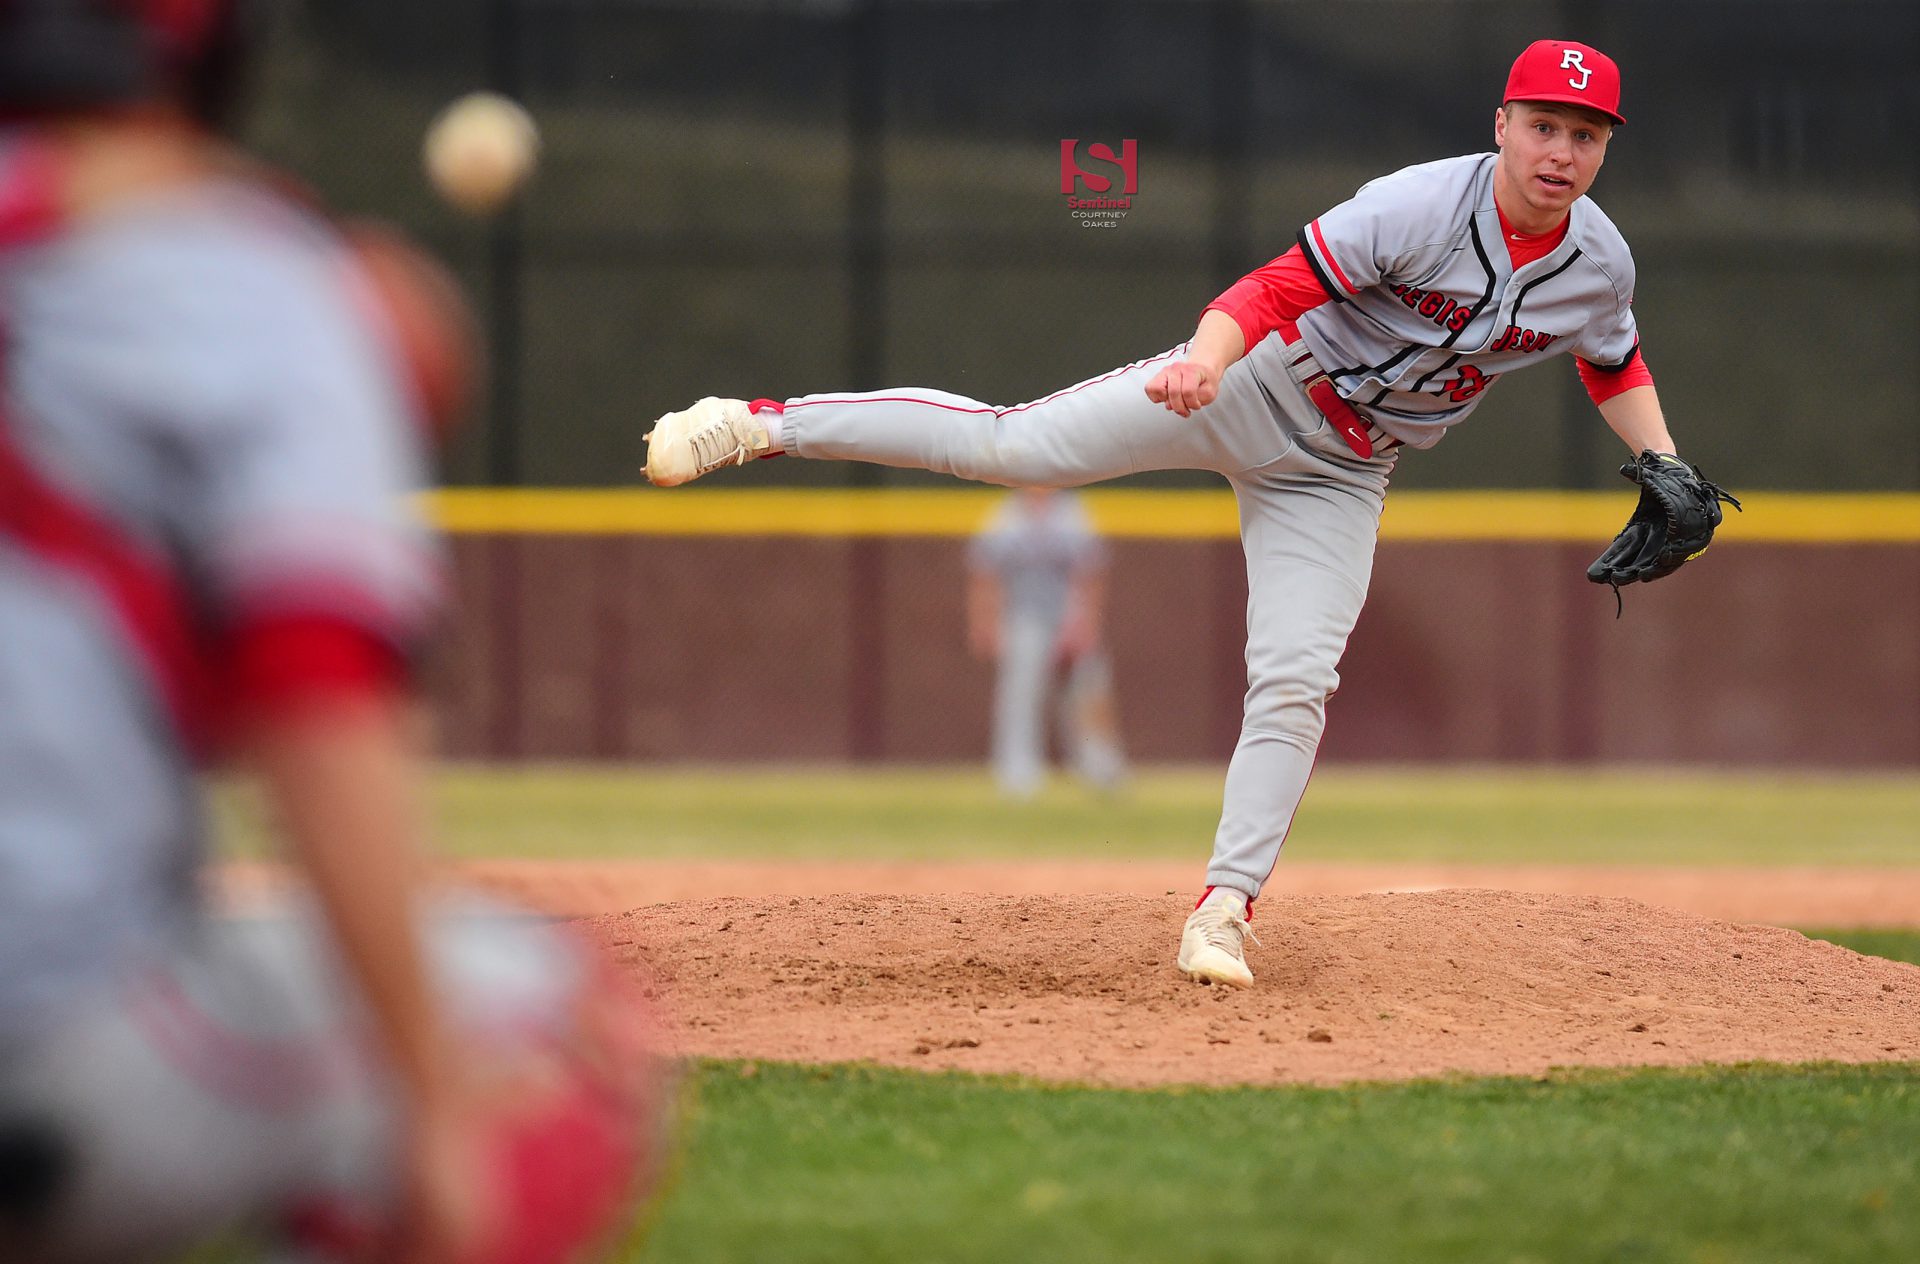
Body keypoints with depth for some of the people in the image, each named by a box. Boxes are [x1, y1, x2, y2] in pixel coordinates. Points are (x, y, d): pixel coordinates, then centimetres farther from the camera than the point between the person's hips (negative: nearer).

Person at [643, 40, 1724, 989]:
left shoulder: (1602, 266, -5)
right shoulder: (1422, 207, -24)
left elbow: (1616, 362, 17)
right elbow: (1278, 287, -29)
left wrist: (1665, 471, 4)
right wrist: (1208, 354, -48)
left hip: (1339, 473, 4)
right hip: (1255, 384, -4)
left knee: (1295, 682, -8)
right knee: (1010, 445, -12)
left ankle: (1226, 905, 1)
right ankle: (761, 423, -5)